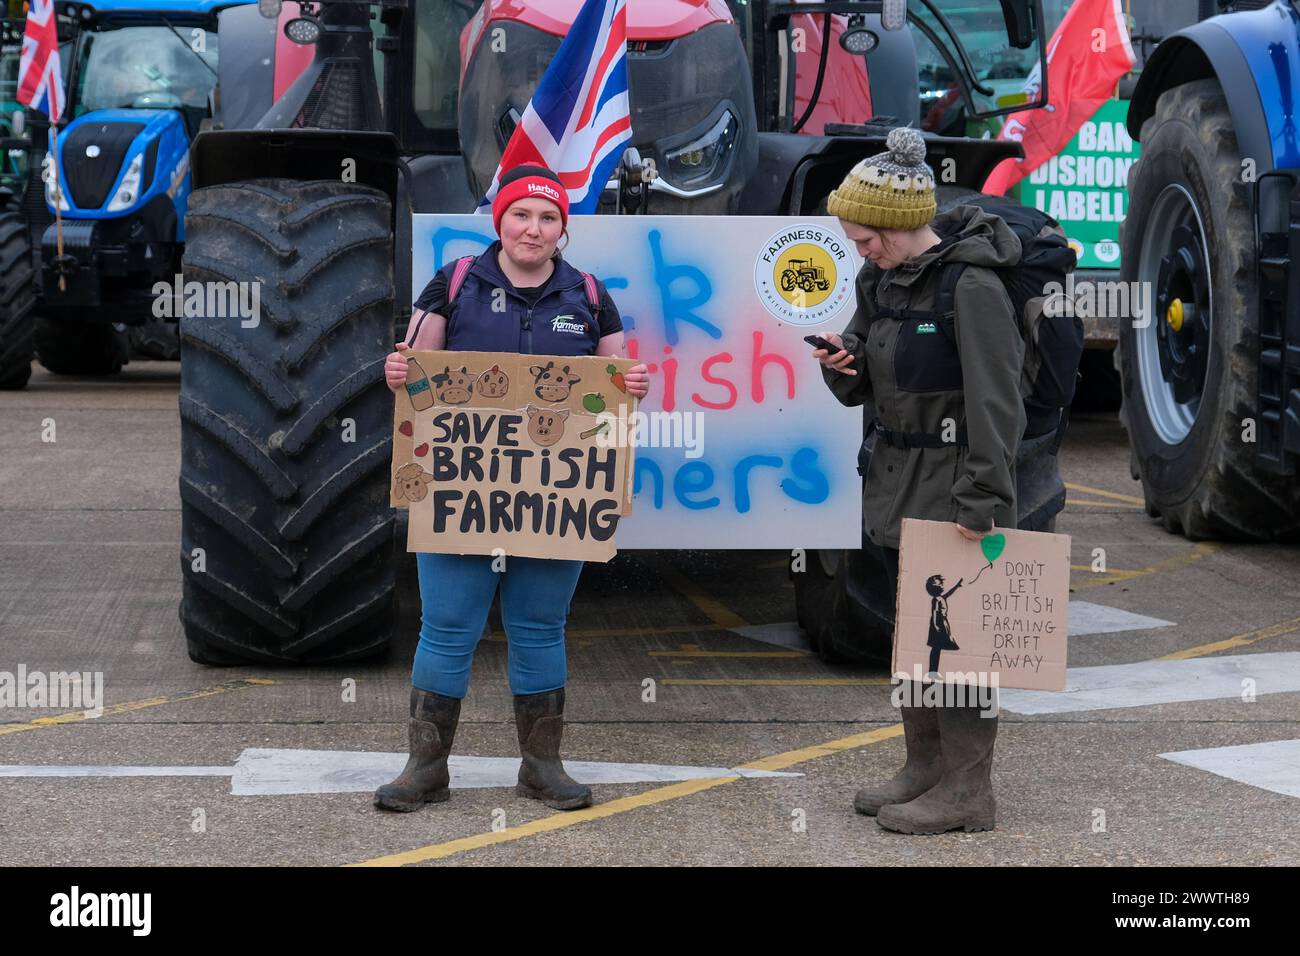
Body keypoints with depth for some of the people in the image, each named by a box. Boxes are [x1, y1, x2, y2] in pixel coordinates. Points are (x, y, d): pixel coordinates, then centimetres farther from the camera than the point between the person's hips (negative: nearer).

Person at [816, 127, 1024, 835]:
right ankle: (926, 767, 28)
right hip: (896, 481, 9)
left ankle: (968, 790, 4)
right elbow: (862, 386, 16)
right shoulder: (880, 281, 9)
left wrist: (982, 501, -23)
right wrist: (840, 364, -7)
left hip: (951, 484, -9)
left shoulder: (973, 288, -18)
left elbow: (996, 404, -20)